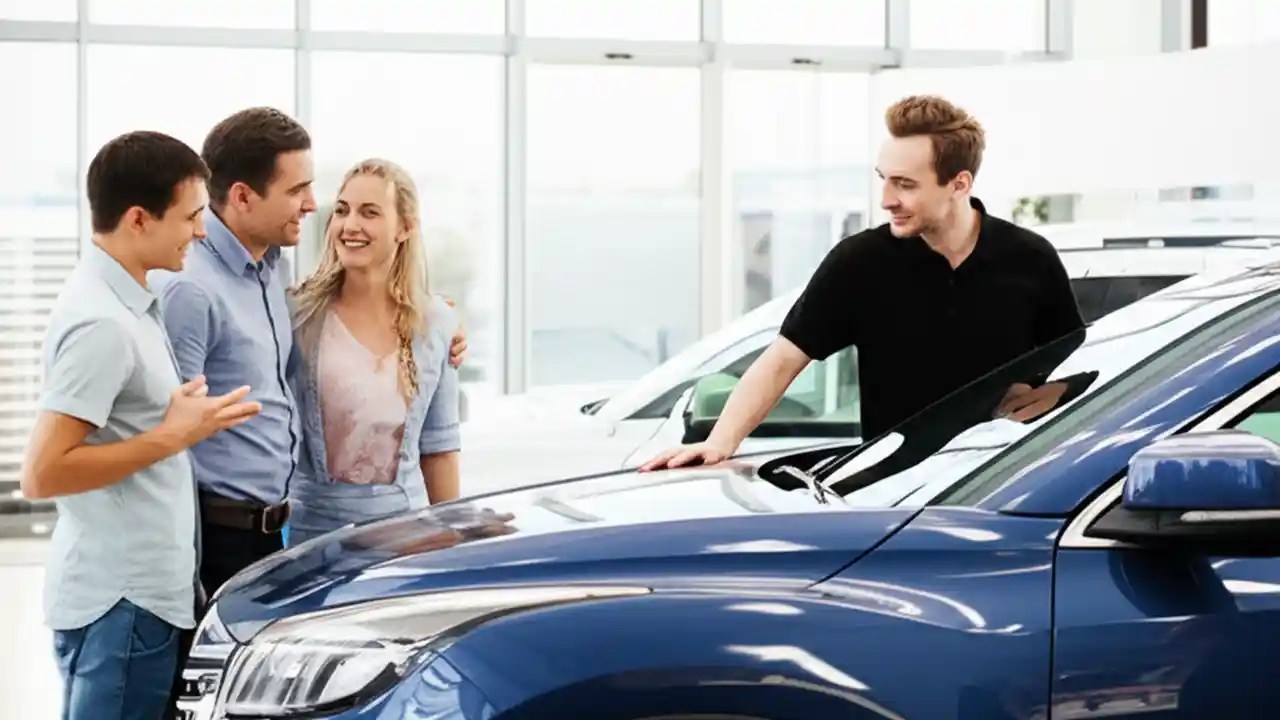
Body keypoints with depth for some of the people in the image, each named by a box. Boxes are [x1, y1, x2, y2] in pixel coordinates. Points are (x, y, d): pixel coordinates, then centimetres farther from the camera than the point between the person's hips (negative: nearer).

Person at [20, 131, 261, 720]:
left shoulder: (126, 302, 12)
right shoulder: (101, 324, -19)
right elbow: (42, 474, -22)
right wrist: (173, 437, -18)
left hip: (142, 590, 9)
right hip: (119, 602, -9)